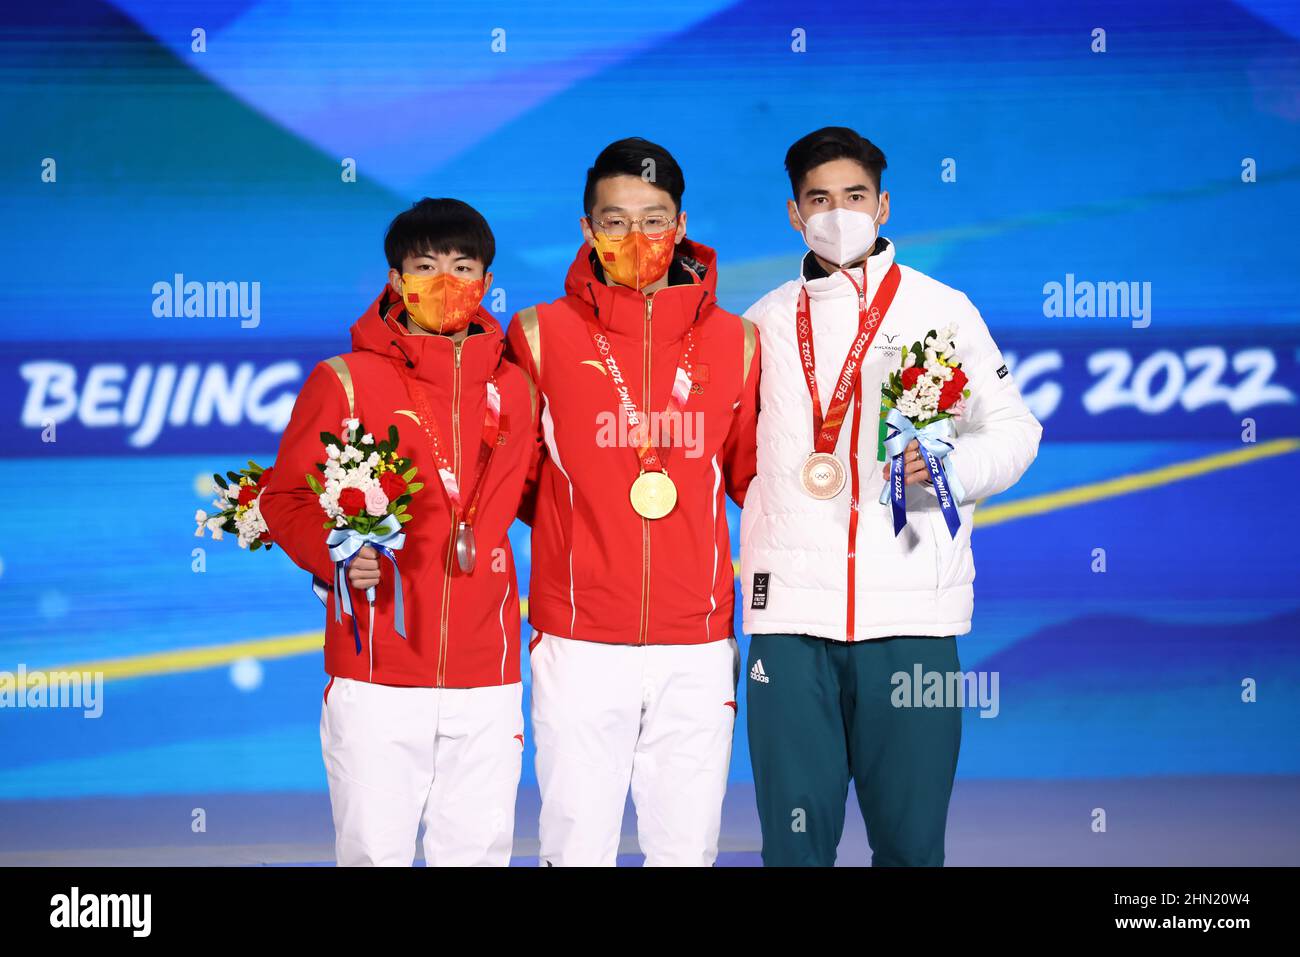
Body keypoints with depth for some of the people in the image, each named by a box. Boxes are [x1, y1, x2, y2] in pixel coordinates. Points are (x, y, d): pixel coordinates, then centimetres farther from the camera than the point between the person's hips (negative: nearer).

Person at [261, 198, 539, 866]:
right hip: (377, 676, -3)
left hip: (486, 678, 3)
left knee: (478, 850, 6)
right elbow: (286, 498, 2)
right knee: (374, 850, -2)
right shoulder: (346, 382, 0)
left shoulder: (515, 389, 10)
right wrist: (335, 555, -15)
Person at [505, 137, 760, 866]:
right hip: (580, 646, -1)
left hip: (697, 648, 1)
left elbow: (752, 479, 13)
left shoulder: (736, 342, 6)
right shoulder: (541, 335, 2)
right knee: (577, 847, 2)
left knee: (688, 847, 6)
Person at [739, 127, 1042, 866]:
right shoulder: (768, 321, 15)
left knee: (910, 838, -1)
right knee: (795, 834, 1)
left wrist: (952, 466, -11)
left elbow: (1014, 429, 7)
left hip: (910, 609, -1)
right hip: (789, 609, 2)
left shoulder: (941, 309, 9)